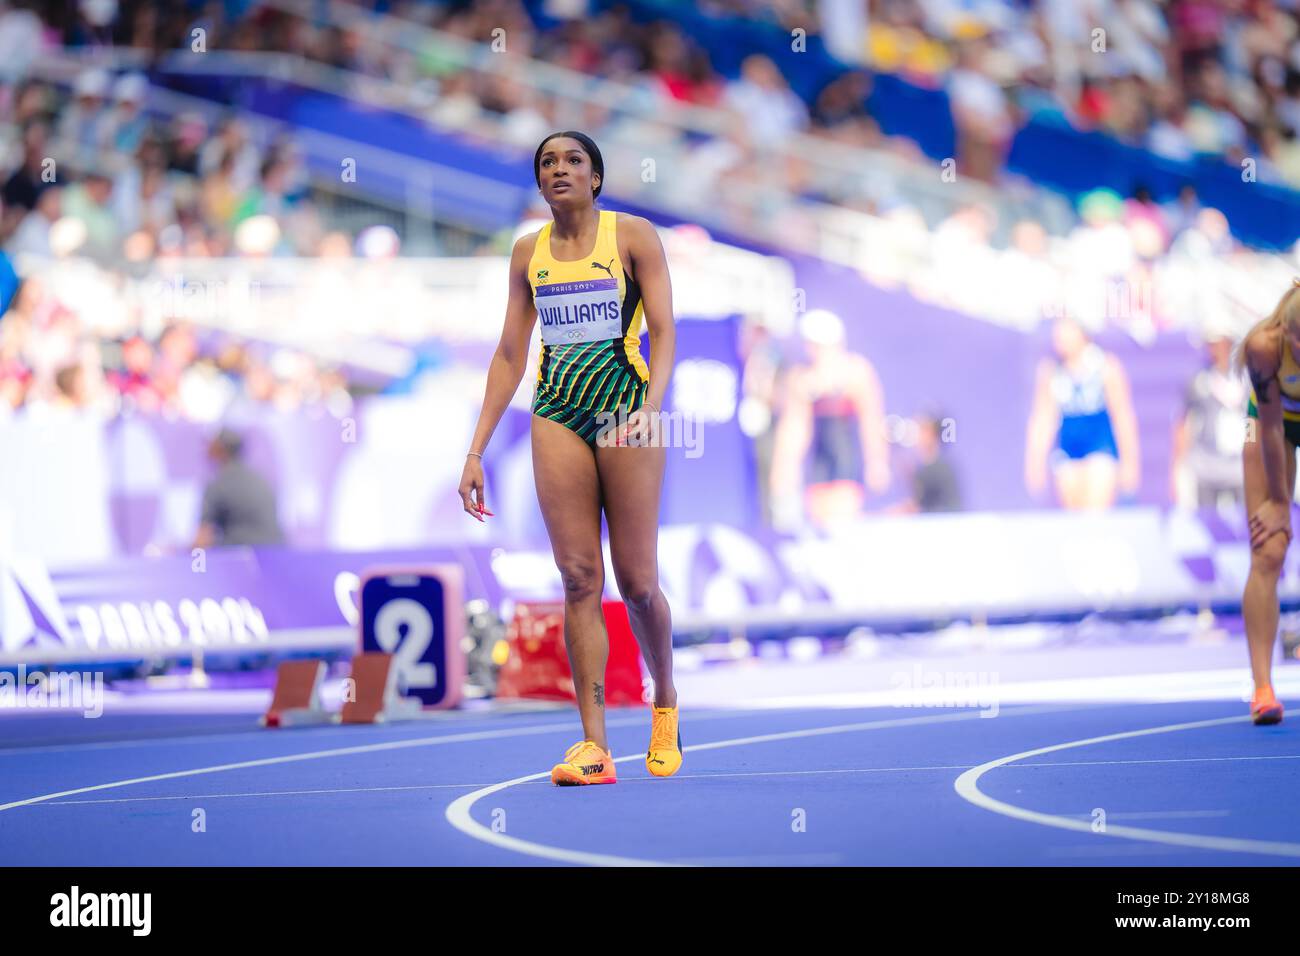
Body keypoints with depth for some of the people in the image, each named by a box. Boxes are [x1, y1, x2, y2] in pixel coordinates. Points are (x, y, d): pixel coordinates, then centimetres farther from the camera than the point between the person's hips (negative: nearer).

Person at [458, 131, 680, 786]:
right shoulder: (529, 253, 11)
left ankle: (665, 702, 25)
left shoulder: (633, 236, 0)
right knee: (579, 579, -5)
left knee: (637, 582, -2)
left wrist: (650, 407, -23)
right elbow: (509, 353, 14)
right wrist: (476, 450, 8)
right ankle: (593, 746, -7)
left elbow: (663, 332, -6)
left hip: (625, 405, -3)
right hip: (556, 412, 3)